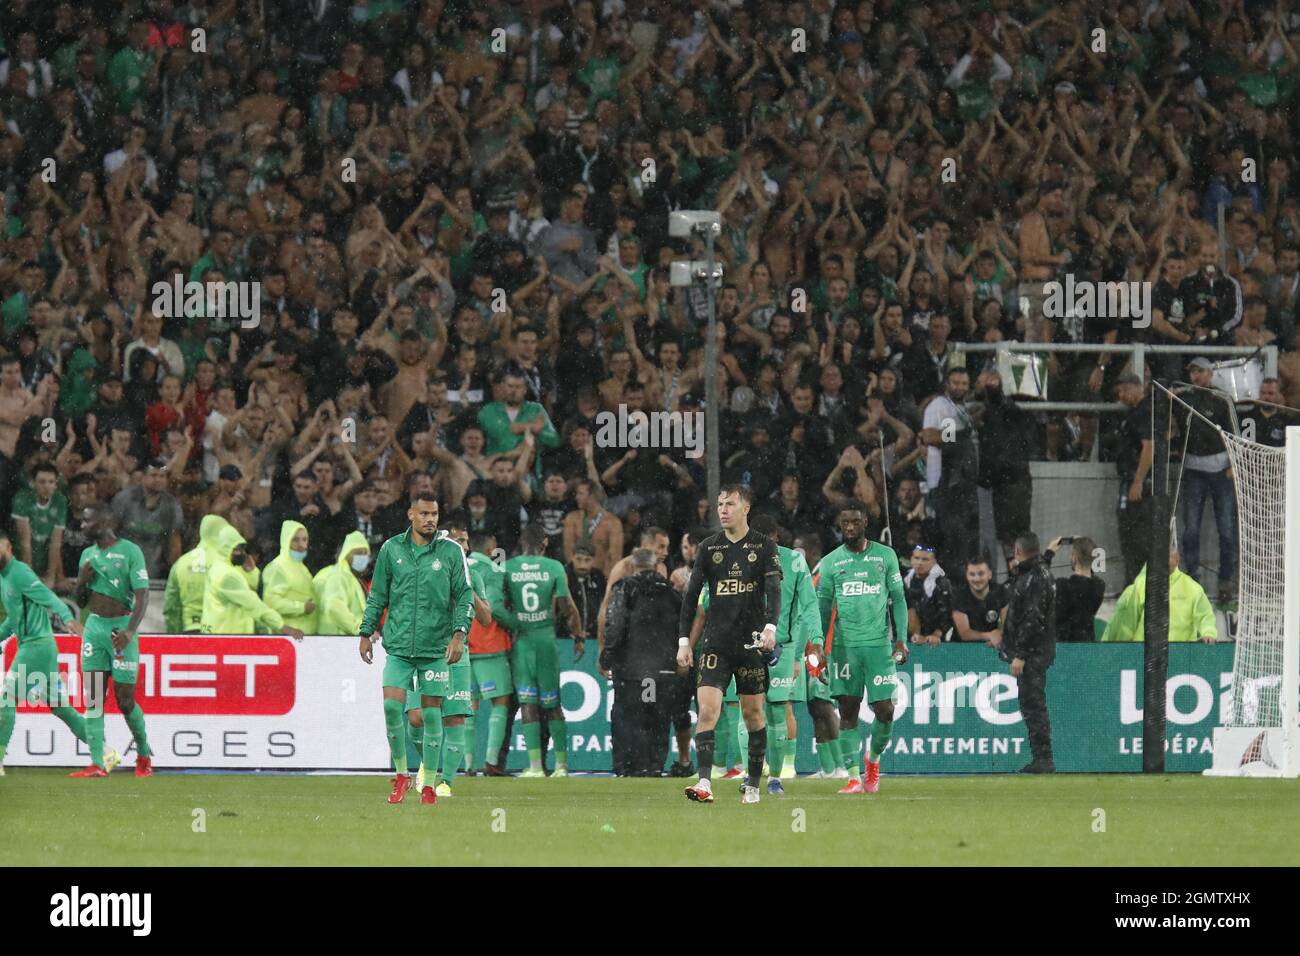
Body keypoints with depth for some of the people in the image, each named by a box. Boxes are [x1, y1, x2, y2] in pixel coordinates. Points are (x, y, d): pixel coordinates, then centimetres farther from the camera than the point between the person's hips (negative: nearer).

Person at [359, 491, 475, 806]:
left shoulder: (451, 552, 2)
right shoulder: (391, 549, 6)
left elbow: (465, 596, 3)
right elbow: (377, 596, 14)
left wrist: (459, 633, -9)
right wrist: (366, 633, 10)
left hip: (436, 649, -1)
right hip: (398, 646, 1)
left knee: (431, 713, 1)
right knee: (392, 705, -12)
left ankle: (429, 785, 10)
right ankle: (401, 774, 5)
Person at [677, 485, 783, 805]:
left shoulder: (764, 546, 2)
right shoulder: (709, 547, 8)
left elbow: (773, 590, -8)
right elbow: (691, 595, 9)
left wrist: (770, 626, -25)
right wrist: (684, 641, 3)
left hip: (752, 643, -1)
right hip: (715, 642, 1)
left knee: (753, 713, 5)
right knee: (707, 710, -13)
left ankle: (753, 784, 16)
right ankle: (704, 784, -21)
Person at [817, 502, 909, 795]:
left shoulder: (885, 556, 6)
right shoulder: (830, 562, 6)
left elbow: (898, 600, 9)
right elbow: (823, 607, 9)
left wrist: (901, 639, 0)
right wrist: (817, 647, 1)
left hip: (879, 643, 0)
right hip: (844, 646, 0)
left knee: (885, 710, -4)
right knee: (848, 712, -3)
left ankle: (873, 759, 23)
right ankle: (854, 777, -1)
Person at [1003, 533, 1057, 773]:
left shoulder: (1036, 579, -15)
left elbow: (1033, 619, -21)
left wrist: (1020, 655, -21)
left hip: (1033, 653, -10)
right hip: (1034, 652, 10)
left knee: (1034, 705, -9)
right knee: (1031, 705, 11)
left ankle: (1043, 759, -9)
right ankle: (1041, 760, 14)